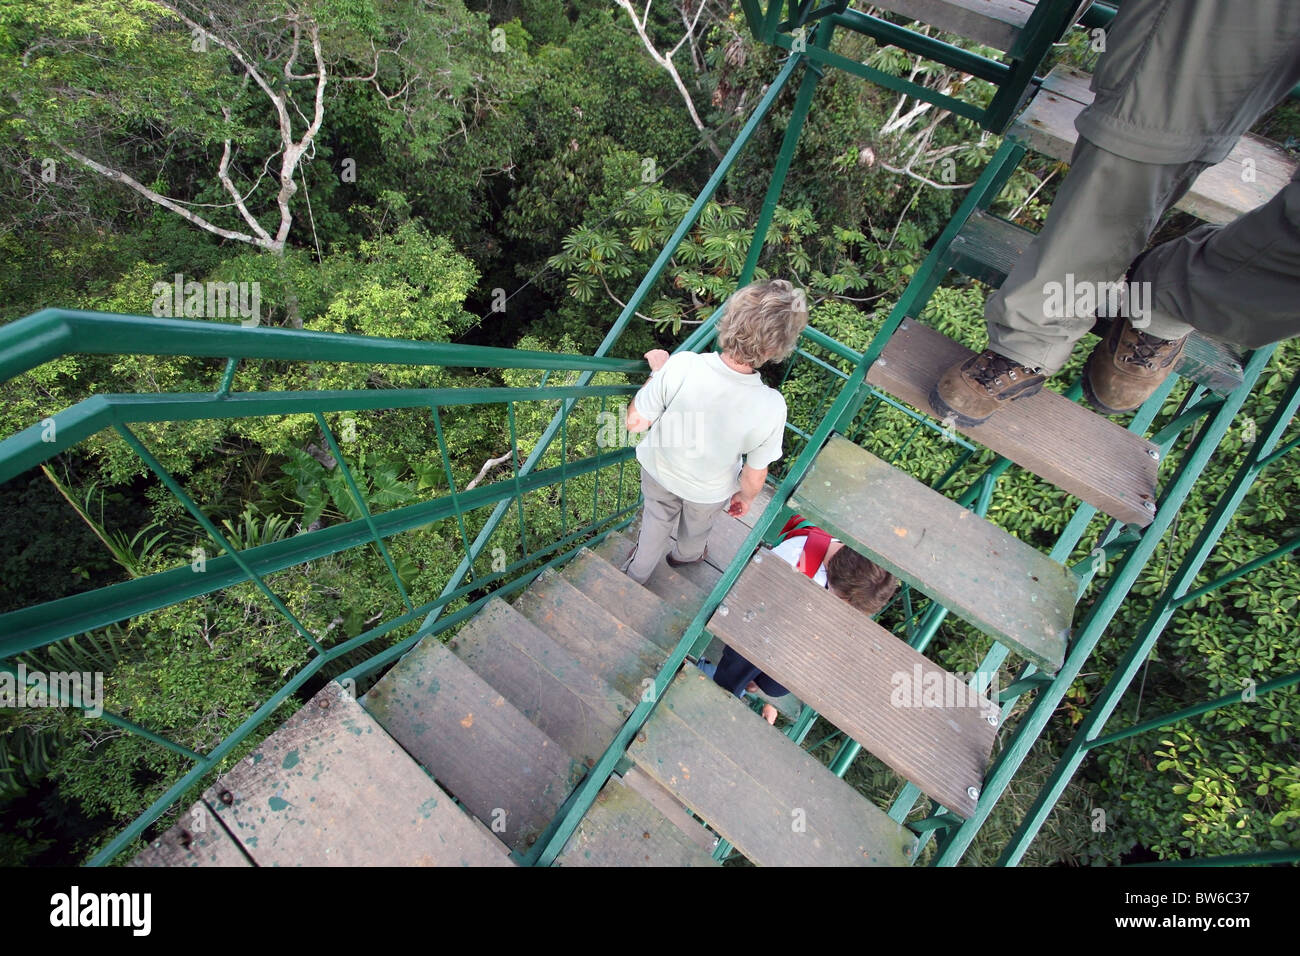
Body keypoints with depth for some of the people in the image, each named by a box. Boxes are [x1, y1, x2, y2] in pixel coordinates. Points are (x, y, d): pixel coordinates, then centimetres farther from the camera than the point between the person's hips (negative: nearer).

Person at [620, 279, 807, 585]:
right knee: (697, 526, 36)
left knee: (658, 519, 33)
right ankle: (687, 554, 70)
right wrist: (745, 497, 5)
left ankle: (638, 573, 61)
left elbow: (635, 422, -23)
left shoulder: (680, 366, -38)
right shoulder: (770, 408, -36)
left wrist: (657, 373, -8)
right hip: (709, 491, 0)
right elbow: (754, 475, -18)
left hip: (658, 470, 0)